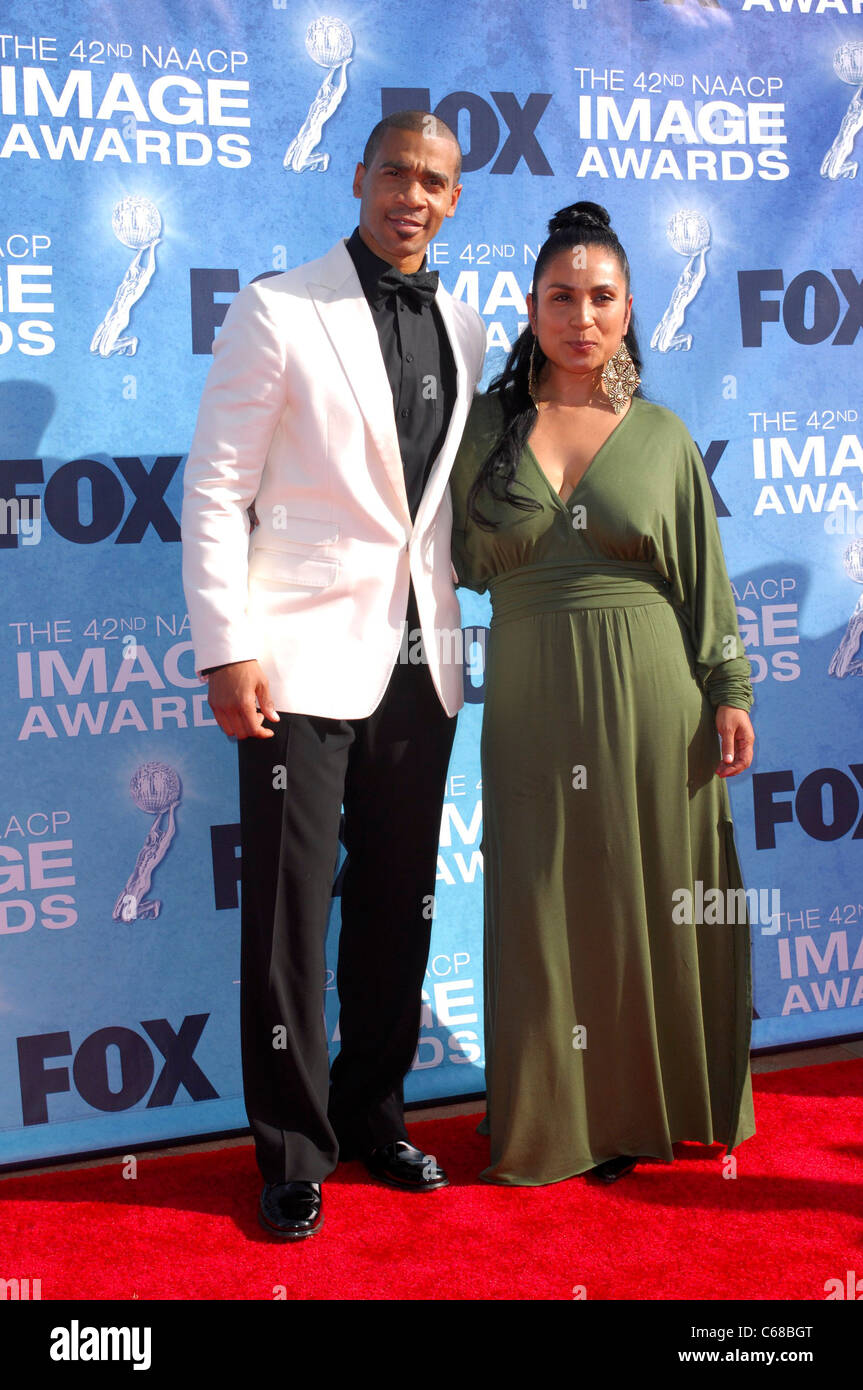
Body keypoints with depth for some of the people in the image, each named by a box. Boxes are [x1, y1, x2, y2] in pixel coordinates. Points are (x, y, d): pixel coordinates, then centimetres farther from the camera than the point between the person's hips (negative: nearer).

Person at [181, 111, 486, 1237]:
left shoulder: (466, 330, 13)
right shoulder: (278, 312, -3)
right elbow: (216, 492, -6)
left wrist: (466, 626, 10)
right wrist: (226, 649, -12)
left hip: (418, 657, 5)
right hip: (306, 656, -5)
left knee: (398, 904, 13)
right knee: (290, 913, 2)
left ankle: (373, 1112, 29)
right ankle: (294, 1152, 16)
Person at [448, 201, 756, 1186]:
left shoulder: (661, 436, 5)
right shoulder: (487, 424, 4)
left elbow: (704, 577, 6)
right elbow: (462, 559, 12)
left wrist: (729, 693, 1)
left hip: (652, 696, 0)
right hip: (531, 697, 0)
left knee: (653, 900, 6)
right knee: (548, 906, 5)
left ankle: (653, 1107, 25)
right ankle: (557, 1124, 21)